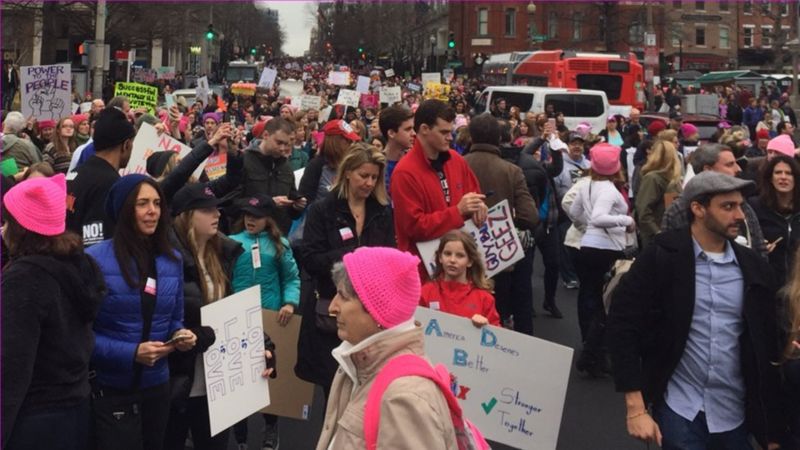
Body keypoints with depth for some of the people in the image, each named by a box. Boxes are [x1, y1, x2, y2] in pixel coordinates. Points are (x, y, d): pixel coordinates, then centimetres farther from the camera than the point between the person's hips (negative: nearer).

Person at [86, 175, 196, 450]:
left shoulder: (172, 260, 4)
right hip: (111, 391, -5)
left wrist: (181, 336, -7)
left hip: (157, 386, 6)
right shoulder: (95, 259, -13)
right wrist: (131, 353, -21)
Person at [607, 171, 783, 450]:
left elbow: (768, 347, 7)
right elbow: (622, 326, -10)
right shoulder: (661, 259, -7)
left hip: (734, 417, 4)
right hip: (678, 412, -4)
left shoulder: (754, 269, 4)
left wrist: (772, 427, 6)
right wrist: (636, 409, -14)